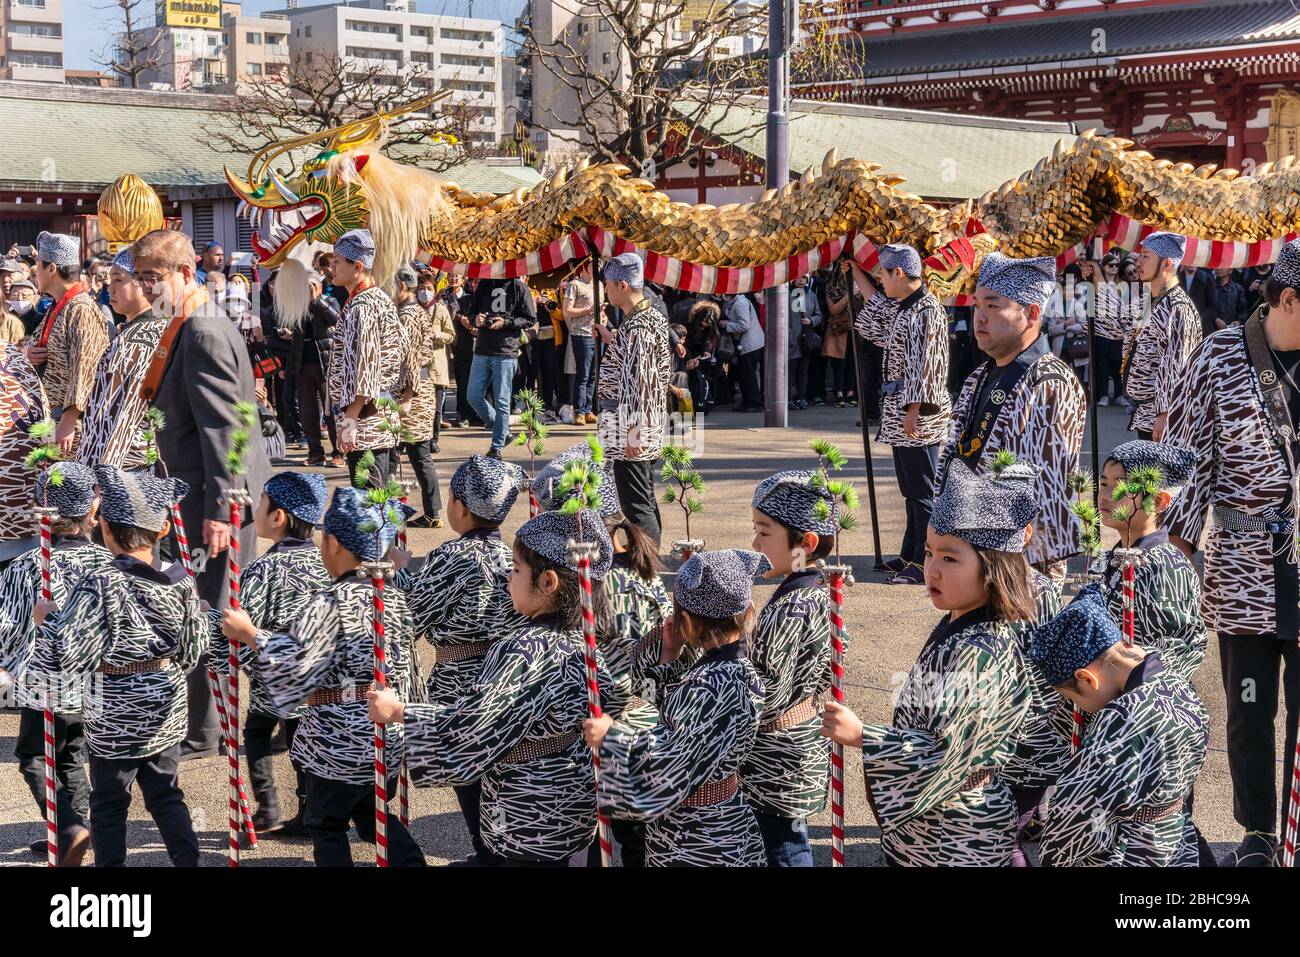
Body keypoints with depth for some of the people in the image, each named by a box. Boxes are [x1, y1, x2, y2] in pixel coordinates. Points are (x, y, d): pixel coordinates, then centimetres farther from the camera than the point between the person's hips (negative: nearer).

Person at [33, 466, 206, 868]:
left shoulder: (100, 585, -22)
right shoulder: (180, 581, -6)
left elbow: (63, 655, -25)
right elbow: (194, 648, 4)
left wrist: (47, 618, -8)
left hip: (115, 719, -5)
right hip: (167, 712, 5)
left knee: (109, 806, 11)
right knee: (167, 795, 19)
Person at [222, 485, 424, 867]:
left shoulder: (330, 604, -18)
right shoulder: (395, 596, 4)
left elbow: (296, 663, -25)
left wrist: (249, 634, -14)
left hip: (339, 742, -7)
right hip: (388, 735, 7)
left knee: (327, 825, 11)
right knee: (373, 815, 23)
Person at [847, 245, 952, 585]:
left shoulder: (926, 310, -16)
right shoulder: (901, 307, 13)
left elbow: (924, 366, -21)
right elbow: (876, 304, 37)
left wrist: (913, 411, -23)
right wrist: (855, 272, 38)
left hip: (919, 414, -10)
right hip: (900, 409, 10)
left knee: (921, 491, -6)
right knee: (910, 488, 15)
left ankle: (924, 564, -4)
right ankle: (909, 555, 23)